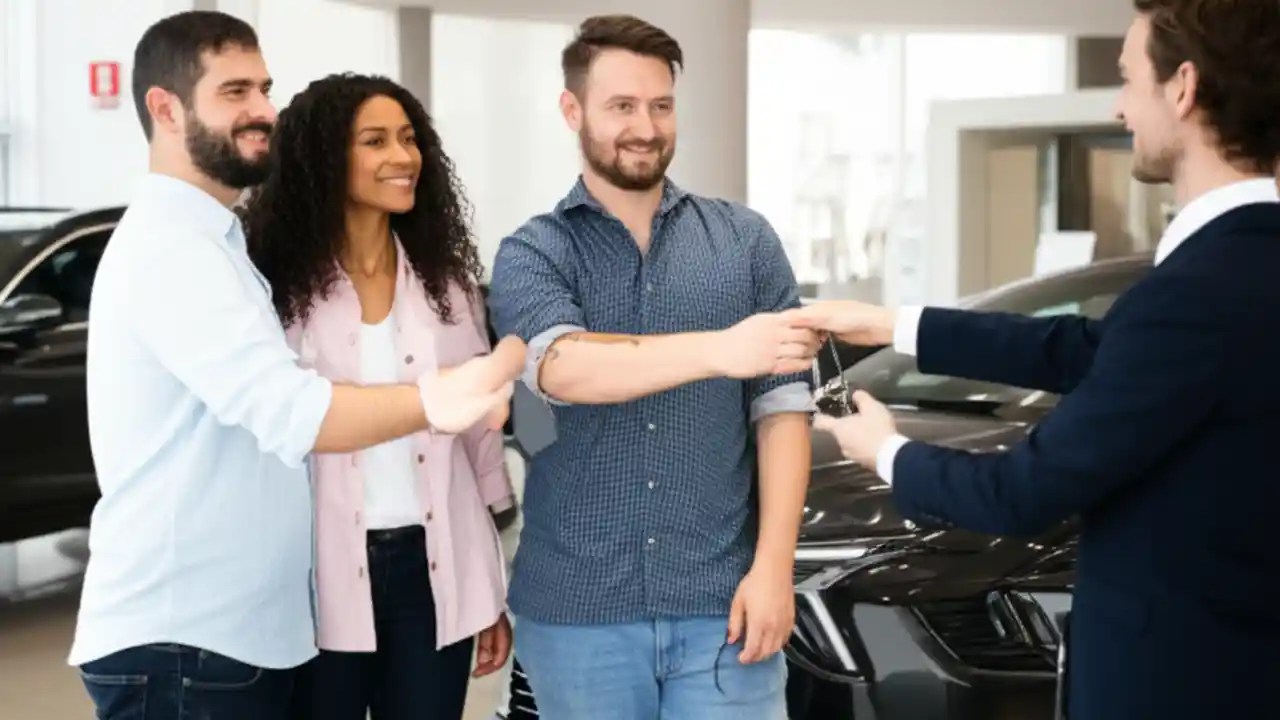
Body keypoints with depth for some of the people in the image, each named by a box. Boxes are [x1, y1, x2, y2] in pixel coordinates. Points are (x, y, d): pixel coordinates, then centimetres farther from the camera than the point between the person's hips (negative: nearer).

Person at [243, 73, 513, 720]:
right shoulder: (277, 284, -5)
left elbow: (478, 427, 12)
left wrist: (494, 592, 11)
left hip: (432, 569, 3)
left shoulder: (447, 279, 8)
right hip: (323, 577, -3)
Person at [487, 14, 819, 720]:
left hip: (720, 602, 0)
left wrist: (773, 565, -7)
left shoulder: (745, 240, 4)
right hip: (575, 611, 0)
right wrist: (718, 350, -33)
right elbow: (560, 367, -19)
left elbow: (782, 407, 2)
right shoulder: (530, 255, 1)